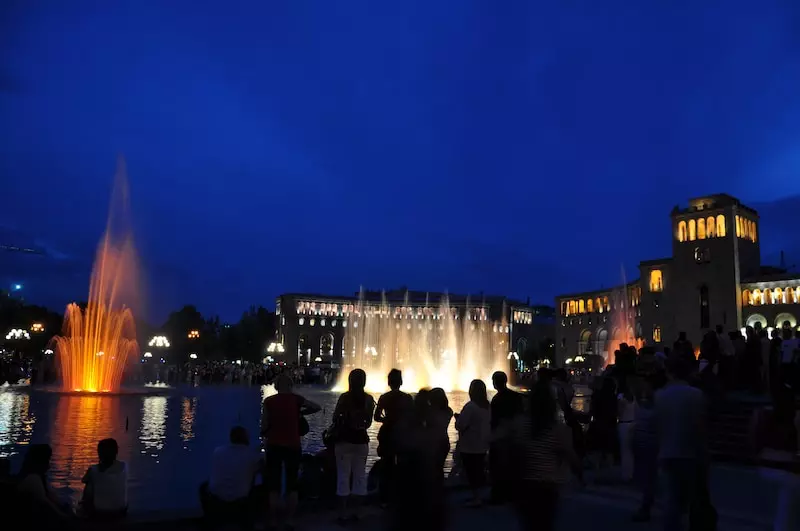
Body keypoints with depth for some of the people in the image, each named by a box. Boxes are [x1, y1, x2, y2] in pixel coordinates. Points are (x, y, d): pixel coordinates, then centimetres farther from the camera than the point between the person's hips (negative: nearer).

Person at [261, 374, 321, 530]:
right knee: (292, 484, 11)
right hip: (293, 446, 1)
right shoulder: (296, 399, -3)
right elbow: (317, 407, -2)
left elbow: (264, 426, -6)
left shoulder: (268, 401, -5)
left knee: (274, 484, 8)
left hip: (274, 445, -1)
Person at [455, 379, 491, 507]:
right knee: (479, 471, 17)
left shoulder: (470, 406, -23)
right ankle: (477, 496, 28)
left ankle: (476, 499, 9)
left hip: (470, 446, -8)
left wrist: (458, 417, -1)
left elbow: (460, 425, -23)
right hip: (482, 444, 8)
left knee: (472, 472, 2)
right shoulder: (488, 406, 4)